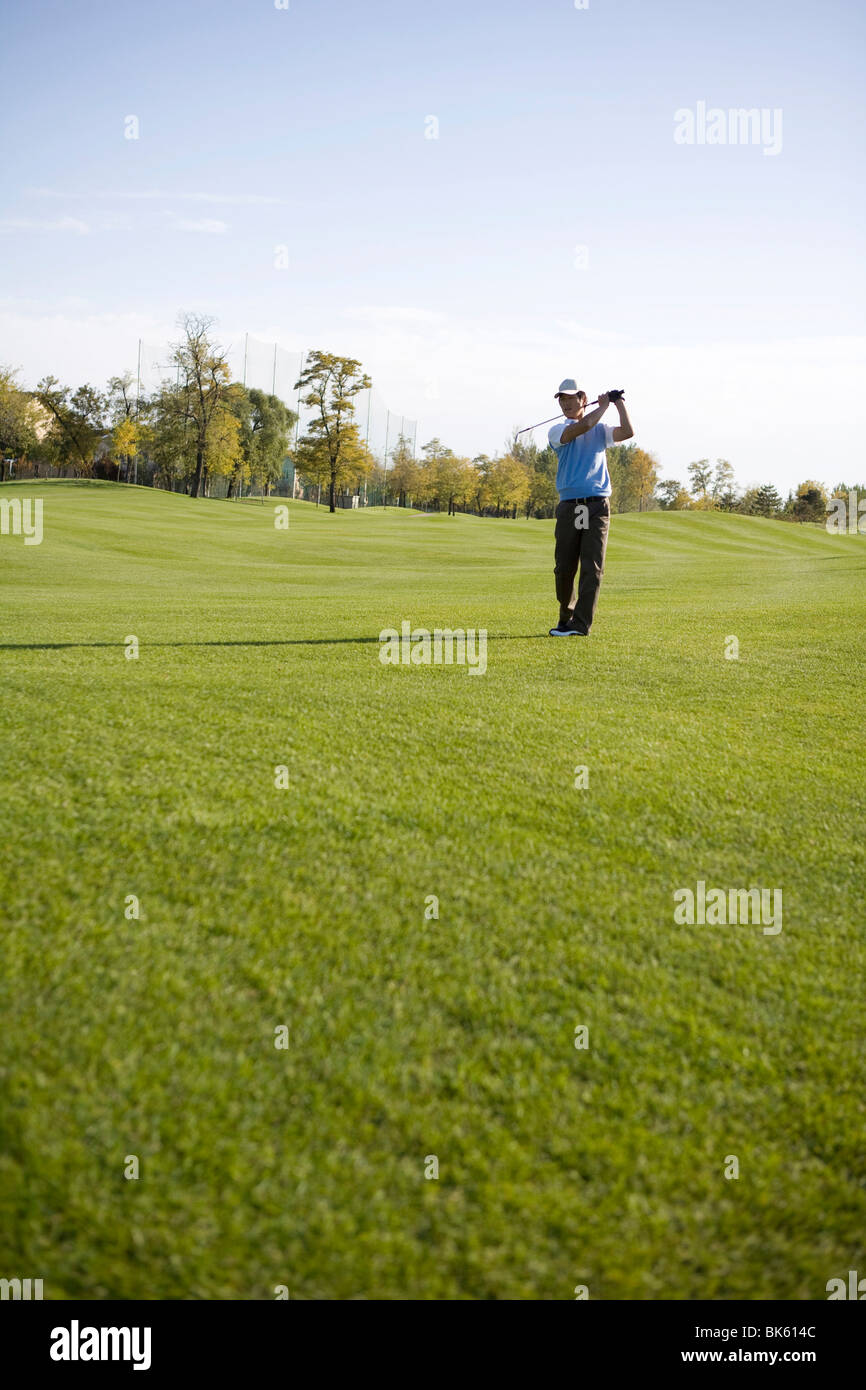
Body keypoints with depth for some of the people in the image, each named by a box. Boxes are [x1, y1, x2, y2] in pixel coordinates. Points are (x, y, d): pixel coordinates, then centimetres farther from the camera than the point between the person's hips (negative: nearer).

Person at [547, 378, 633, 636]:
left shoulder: (600, 430, 16)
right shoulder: (557, 431, 7)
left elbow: (627, 432, -1)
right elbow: (583, 427, -11)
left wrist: (620, 405, -1)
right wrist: (603, 406, 0)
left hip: (597, 506, 0)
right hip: (569, 507, 0)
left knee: (592, 568, -8)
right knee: (564, 567, 0)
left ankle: (581, 624, -10)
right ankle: (566, 618, 17)